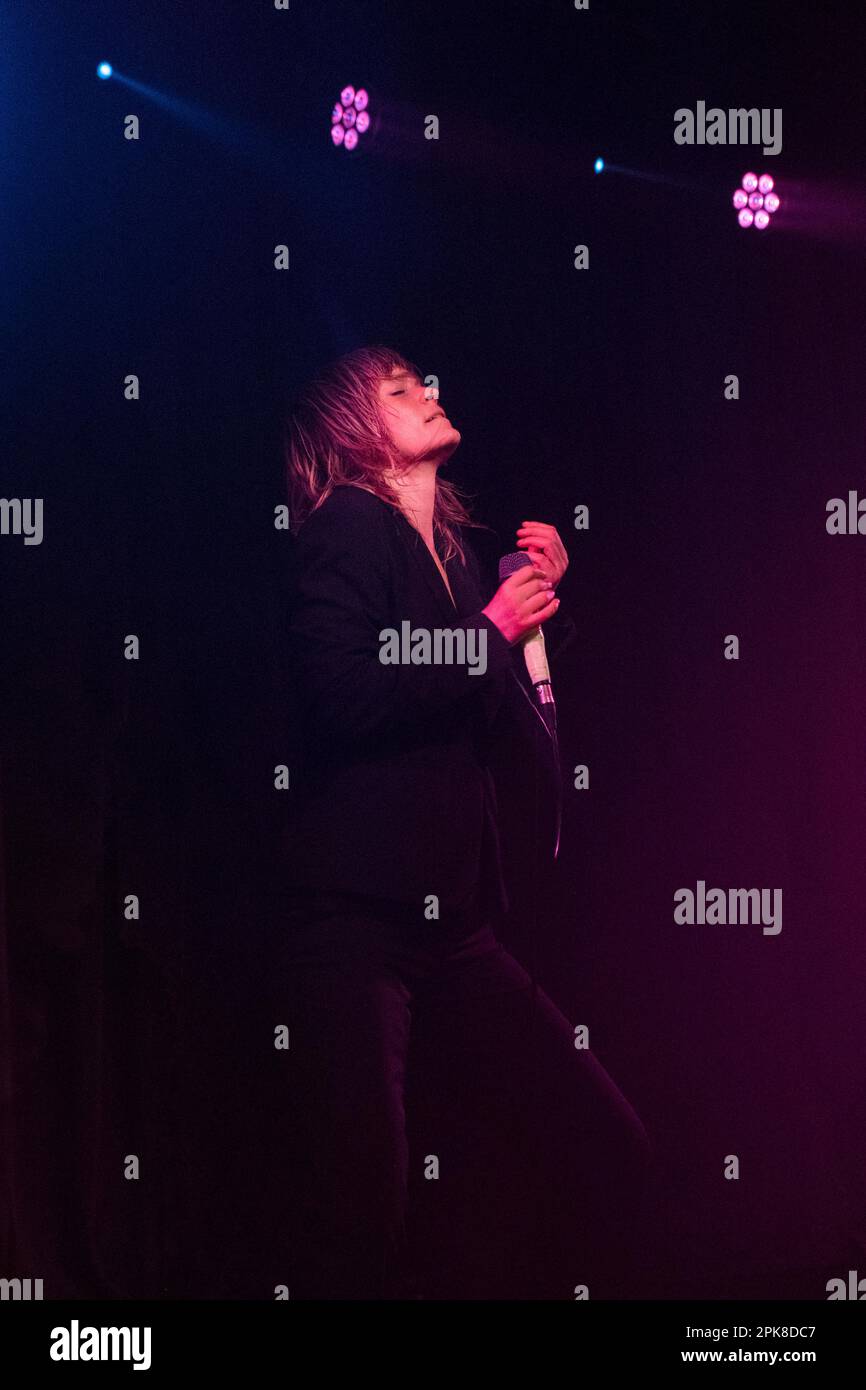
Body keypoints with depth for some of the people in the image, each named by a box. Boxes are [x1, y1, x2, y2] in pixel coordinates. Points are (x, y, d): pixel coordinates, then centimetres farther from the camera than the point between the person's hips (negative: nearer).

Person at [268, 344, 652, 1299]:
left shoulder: (452, 550, 19)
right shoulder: (349, 527, -4)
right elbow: (349, 696, -19)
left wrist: (537, 597, 11)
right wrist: (494, 630, -8)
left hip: (452, 919, 8)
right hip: (353, 917, -8)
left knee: (607, 1154, 3)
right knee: (359, 1212, -7)